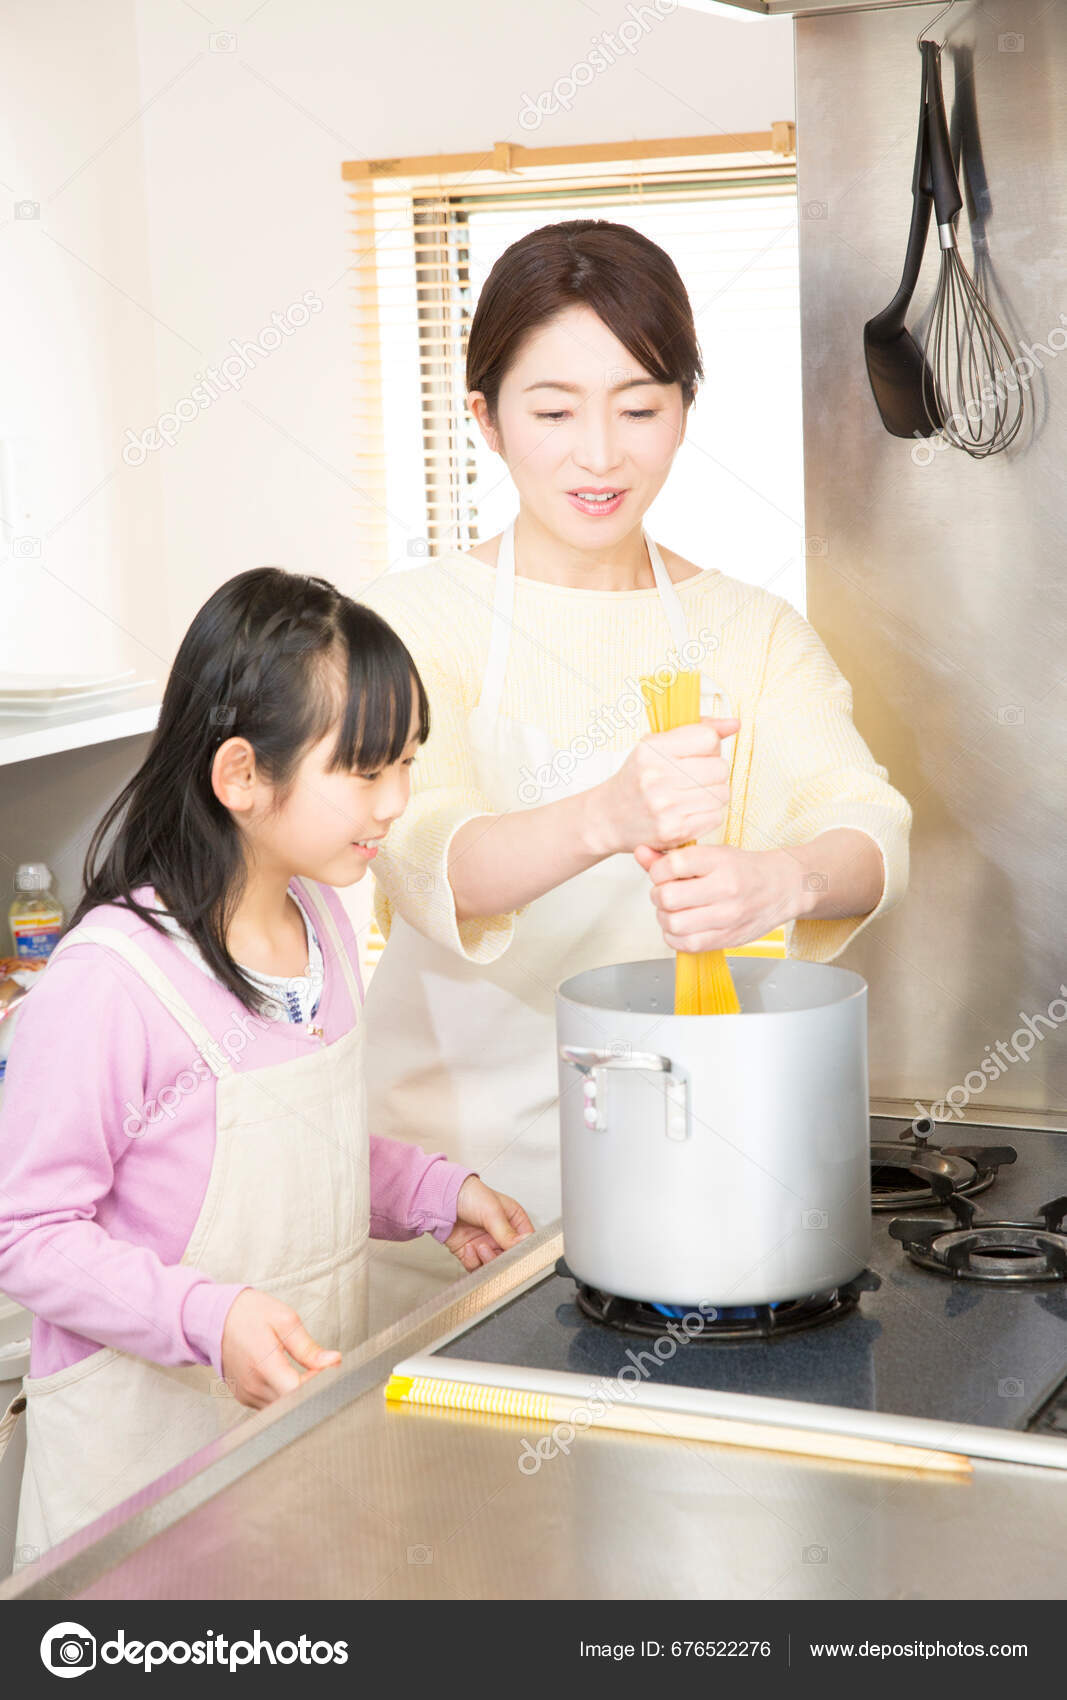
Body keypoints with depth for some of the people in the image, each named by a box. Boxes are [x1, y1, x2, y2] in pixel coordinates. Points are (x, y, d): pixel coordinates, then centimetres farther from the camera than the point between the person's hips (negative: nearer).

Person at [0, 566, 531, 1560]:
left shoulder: (322, 921, 4)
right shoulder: (110, 978, -23)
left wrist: (434, 1193, 5)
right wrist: (206, 1318, -28)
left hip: (307, 1411, 7)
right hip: (148, 1444, -7)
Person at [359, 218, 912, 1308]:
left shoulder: (752, 633, 7)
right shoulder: (411, 622, -2)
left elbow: (870, 829, -9)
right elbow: (426, 858, -19)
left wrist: (784, 880, -33)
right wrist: (605, 819, -40)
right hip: (461, 1154, -2)